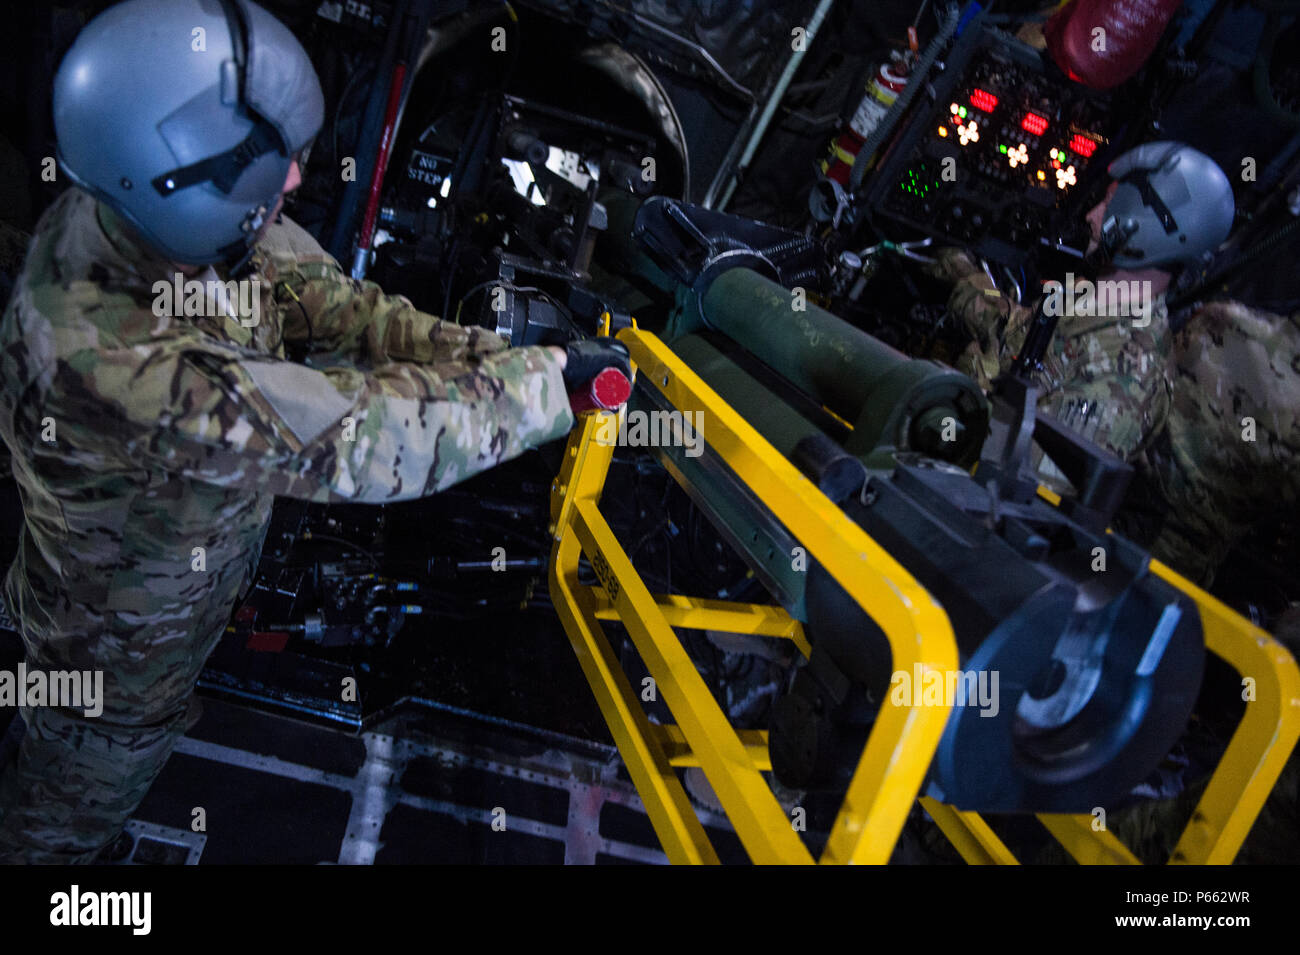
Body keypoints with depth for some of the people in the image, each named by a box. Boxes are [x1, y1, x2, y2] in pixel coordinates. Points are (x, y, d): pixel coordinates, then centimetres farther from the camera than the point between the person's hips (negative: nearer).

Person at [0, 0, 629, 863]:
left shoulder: (138, 211, -22)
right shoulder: (106, 364, -47)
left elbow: (326, 300, -16)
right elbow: (355, 437, -43)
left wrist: (494, 356, -26)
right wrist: (551, 383, -34)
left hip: (198, 558, 6)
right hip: (124, 635, -6)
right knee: (78, 800, 26)